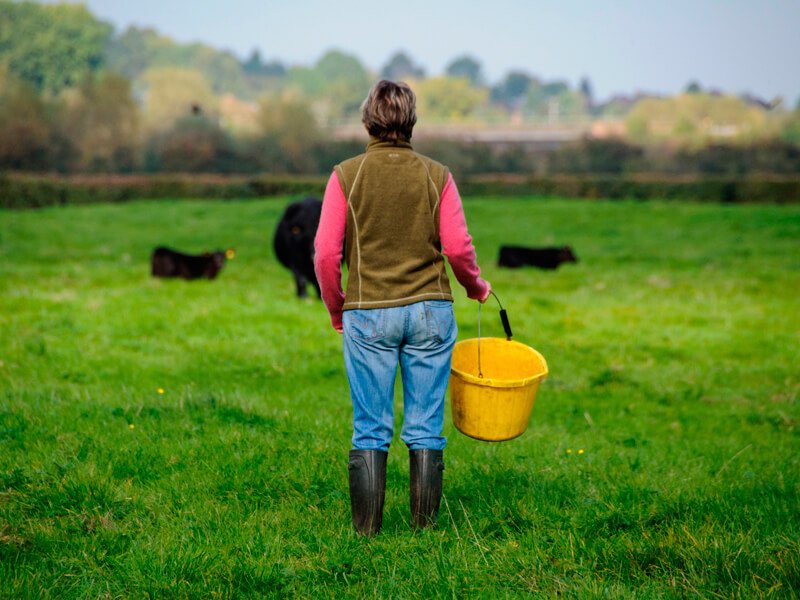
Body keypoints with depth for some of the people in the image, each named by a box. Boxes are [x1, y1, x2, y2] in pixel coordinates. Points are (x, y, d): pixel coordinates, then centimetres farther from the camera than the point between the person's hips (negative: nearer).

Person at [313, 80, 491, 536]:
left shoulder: (347, 175, -2)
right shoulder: (436, 176, 0)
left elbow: (326, 254, -4)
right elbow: (458, 248, -3)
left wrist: (337, 310, 11)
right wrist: (477, 287, 18)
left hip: (368, 314, -1)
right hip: (430, 311, 1)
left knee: (371, 429, 5)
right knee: (426, 427, 6)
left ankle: (367, 528, 6)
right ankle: (424, 525, 11)